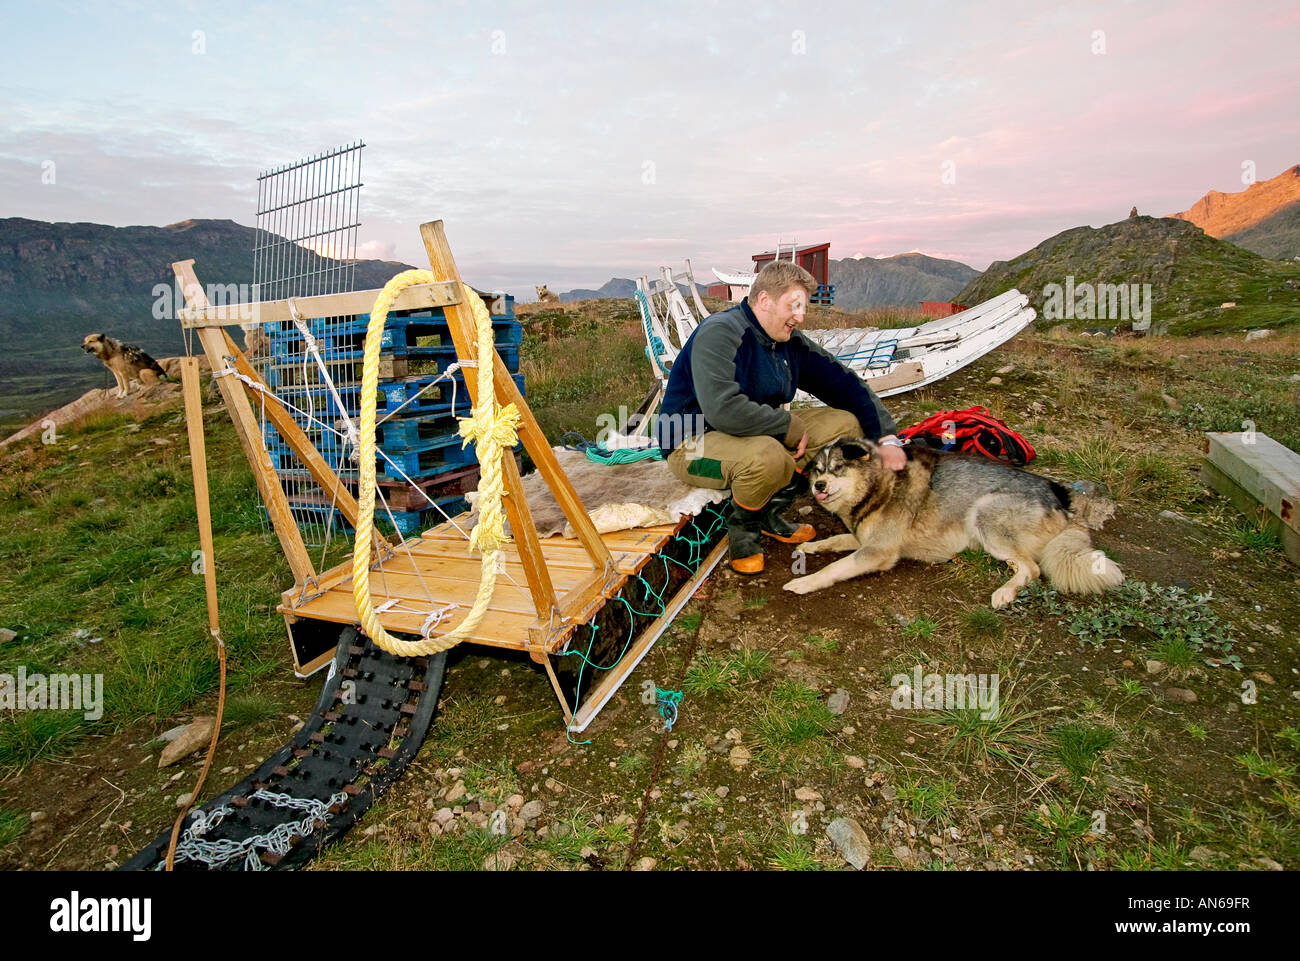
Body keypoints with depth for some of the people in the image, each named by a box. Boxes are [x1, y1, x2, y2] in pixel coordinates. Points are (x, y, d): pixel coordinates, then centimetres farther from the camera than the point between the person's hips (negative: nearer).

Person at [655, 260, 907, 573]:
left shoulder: (792, 343, 3)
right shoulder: (719, 333, -21)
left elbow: (843, 383, 8)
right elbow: (723, 410, -35)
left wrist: (887, 438, -1)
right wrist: (790, 425, -23)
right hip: (694, 442, -8)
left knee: (845, 424, -1)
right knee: (768, 456, -40)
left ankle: (768, 512, 4)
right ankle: (742, 523, -6)